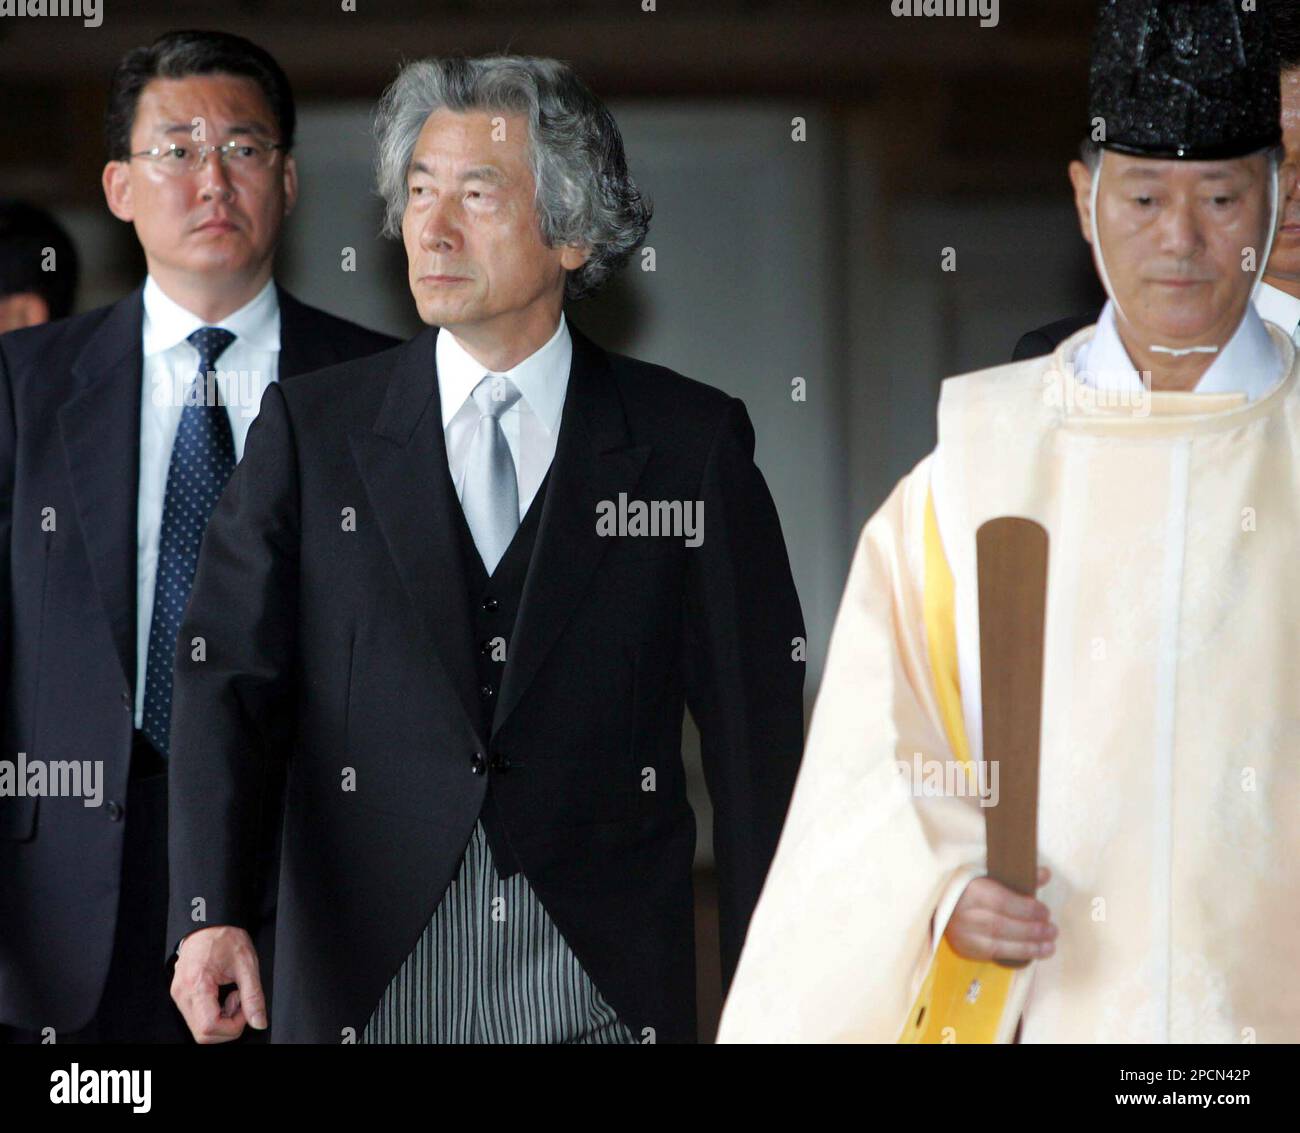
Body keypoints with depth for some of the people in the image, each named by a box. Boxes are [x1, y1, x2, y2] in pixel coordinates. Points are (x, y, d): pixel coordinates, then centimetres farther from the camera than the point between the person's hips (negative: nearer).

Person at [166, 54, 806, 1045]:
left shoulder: (693, 443, 2)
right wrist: (211, 913, -18)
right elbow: (231, 678, -3)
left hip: (604, 984, 0)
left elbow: (754, 722, 2)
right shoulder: (309, 432, 5)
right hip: (362, 981, 1)